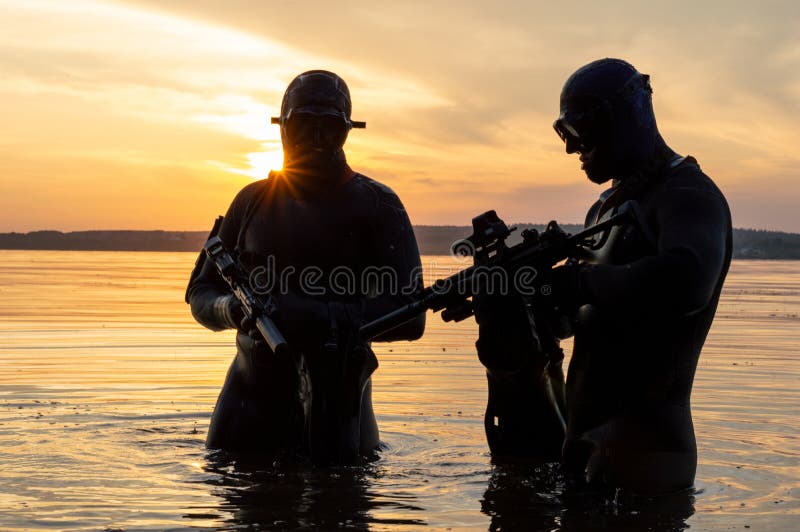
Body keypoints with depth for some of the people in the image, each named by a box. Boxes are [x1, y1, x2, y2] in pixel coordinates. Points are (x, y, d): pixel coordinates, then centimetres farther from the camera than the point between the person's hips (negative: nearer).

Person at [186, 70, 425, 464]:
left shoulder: (377, 206, -2)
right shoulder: (253, 201, 9)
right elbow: (201, 294, 12)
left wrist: (319, 318, -24)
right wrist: (233, 309, -13)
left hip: (336, 391, -3)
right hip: (252, 389, 3)